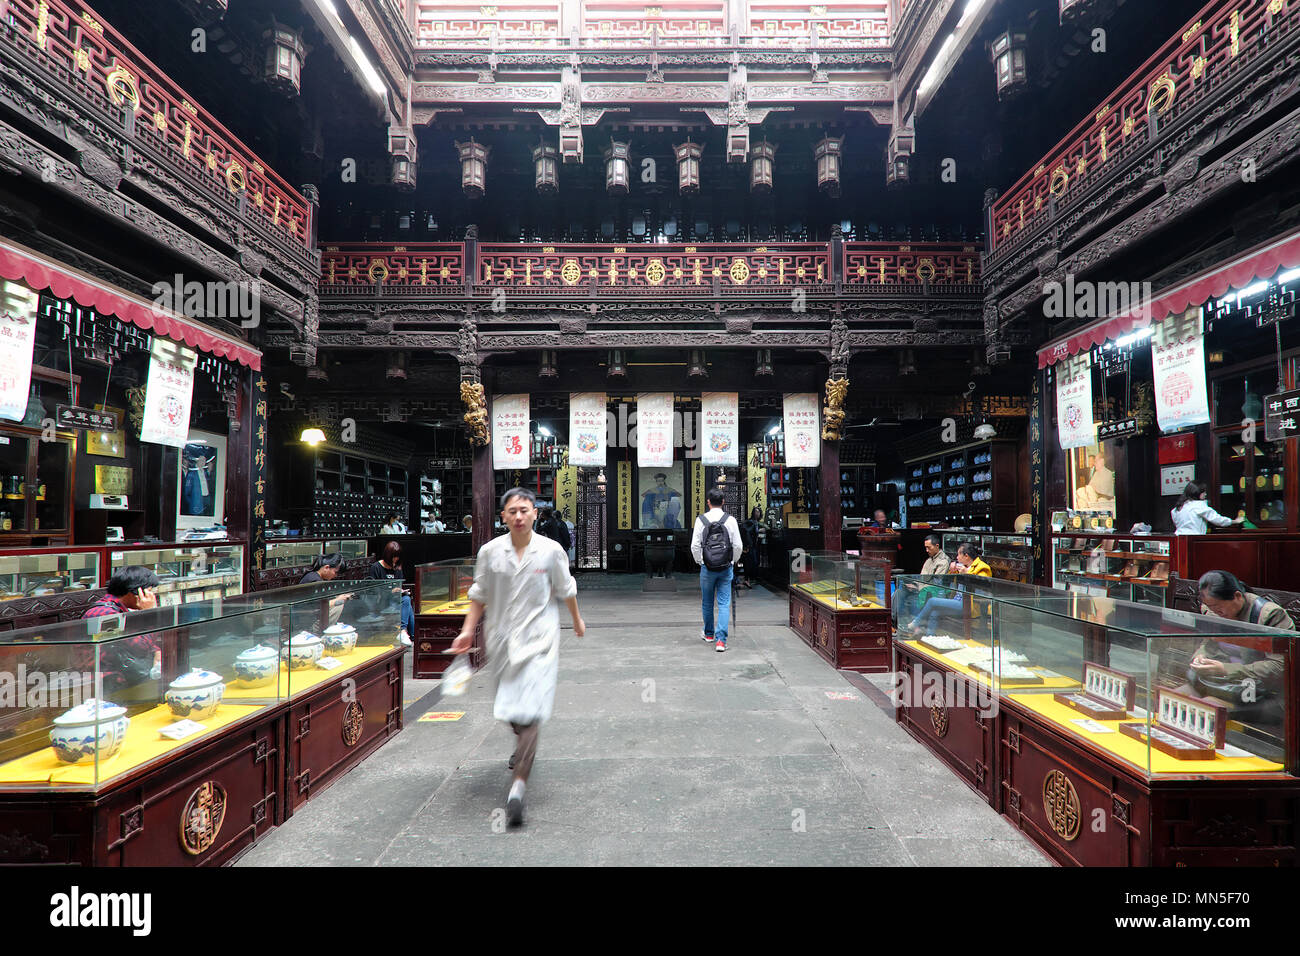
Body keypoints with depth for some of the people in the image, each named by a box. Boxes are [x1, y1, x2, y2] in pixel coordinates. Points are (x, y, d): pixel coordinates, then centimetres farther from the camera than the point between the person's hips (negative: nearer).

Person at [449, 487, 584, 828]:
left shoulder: (551, 550, -8)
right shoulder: (490, 551, -4)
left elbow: (566, 590, 6)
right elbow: (479, 595, 6)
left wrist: (576, 620, 18)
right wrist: (468, 631, 1)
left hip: (538, 638, -3)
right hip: (501, 639, 3)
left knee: (529, 710, -13)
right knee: (507, 705, 20)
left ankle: (518, 785, -11)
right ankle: (524, 747, 51)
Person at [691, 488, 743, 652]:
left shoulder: (701, 520, -5)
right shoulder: (730, 520, -5)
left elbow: (695, 546, -6)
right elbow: (738, 545, -3)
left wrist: (699, 561, 9)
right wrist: (734, 561, 13)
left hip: (707, 568, 0)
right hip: (726, 568, 0)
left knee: (707, 603, 16)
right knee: (724, 603, 2)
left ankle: (709, 634, 33)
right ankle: (721, 640, -5)